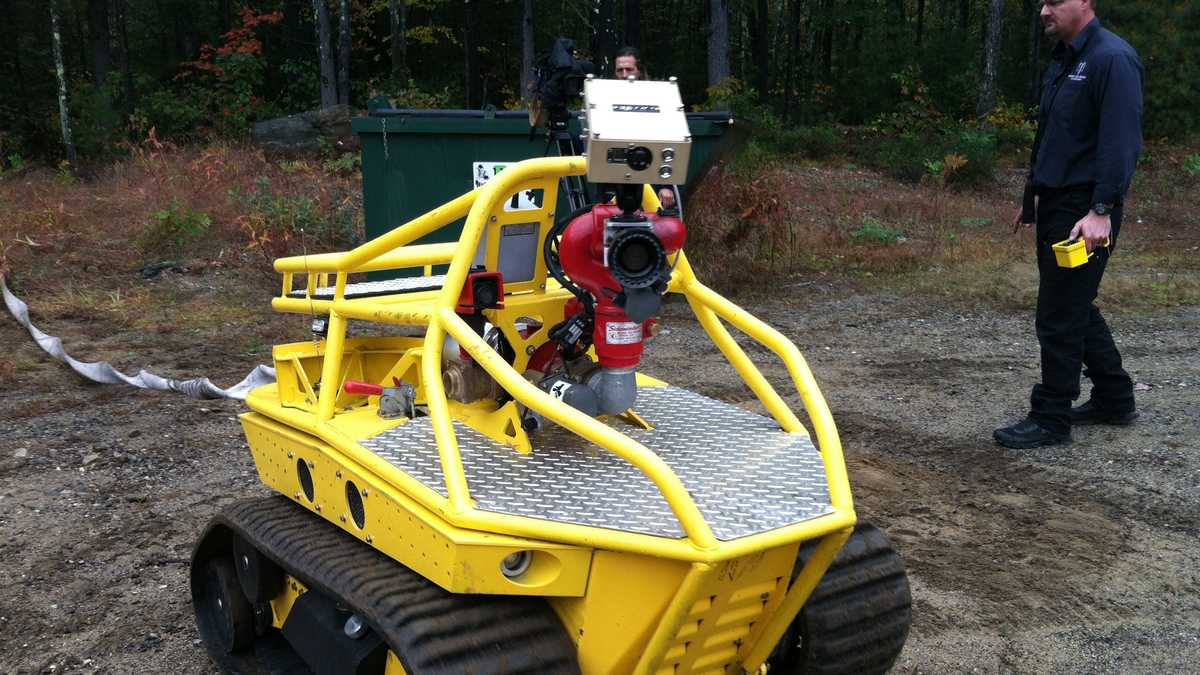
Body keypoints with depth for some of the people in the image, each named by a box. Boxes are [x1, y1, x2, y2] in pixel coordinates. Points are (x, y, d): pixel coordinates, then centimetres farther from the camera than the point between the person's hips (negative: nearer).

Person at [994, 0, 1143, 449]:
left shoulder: (1112, 58, -14)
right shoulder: (1063, 60, 16)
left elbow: (1122, 142, -21)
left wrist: (1101, 211, -26)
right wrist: (1032, 197, 24)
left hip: (1085, 213, -10)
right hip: (1055, 206, 10)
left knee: (1059, 316, -5)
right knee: (1075, 308, 18)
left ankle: (1050, 420, 6)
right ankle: (1114, 399, 32)